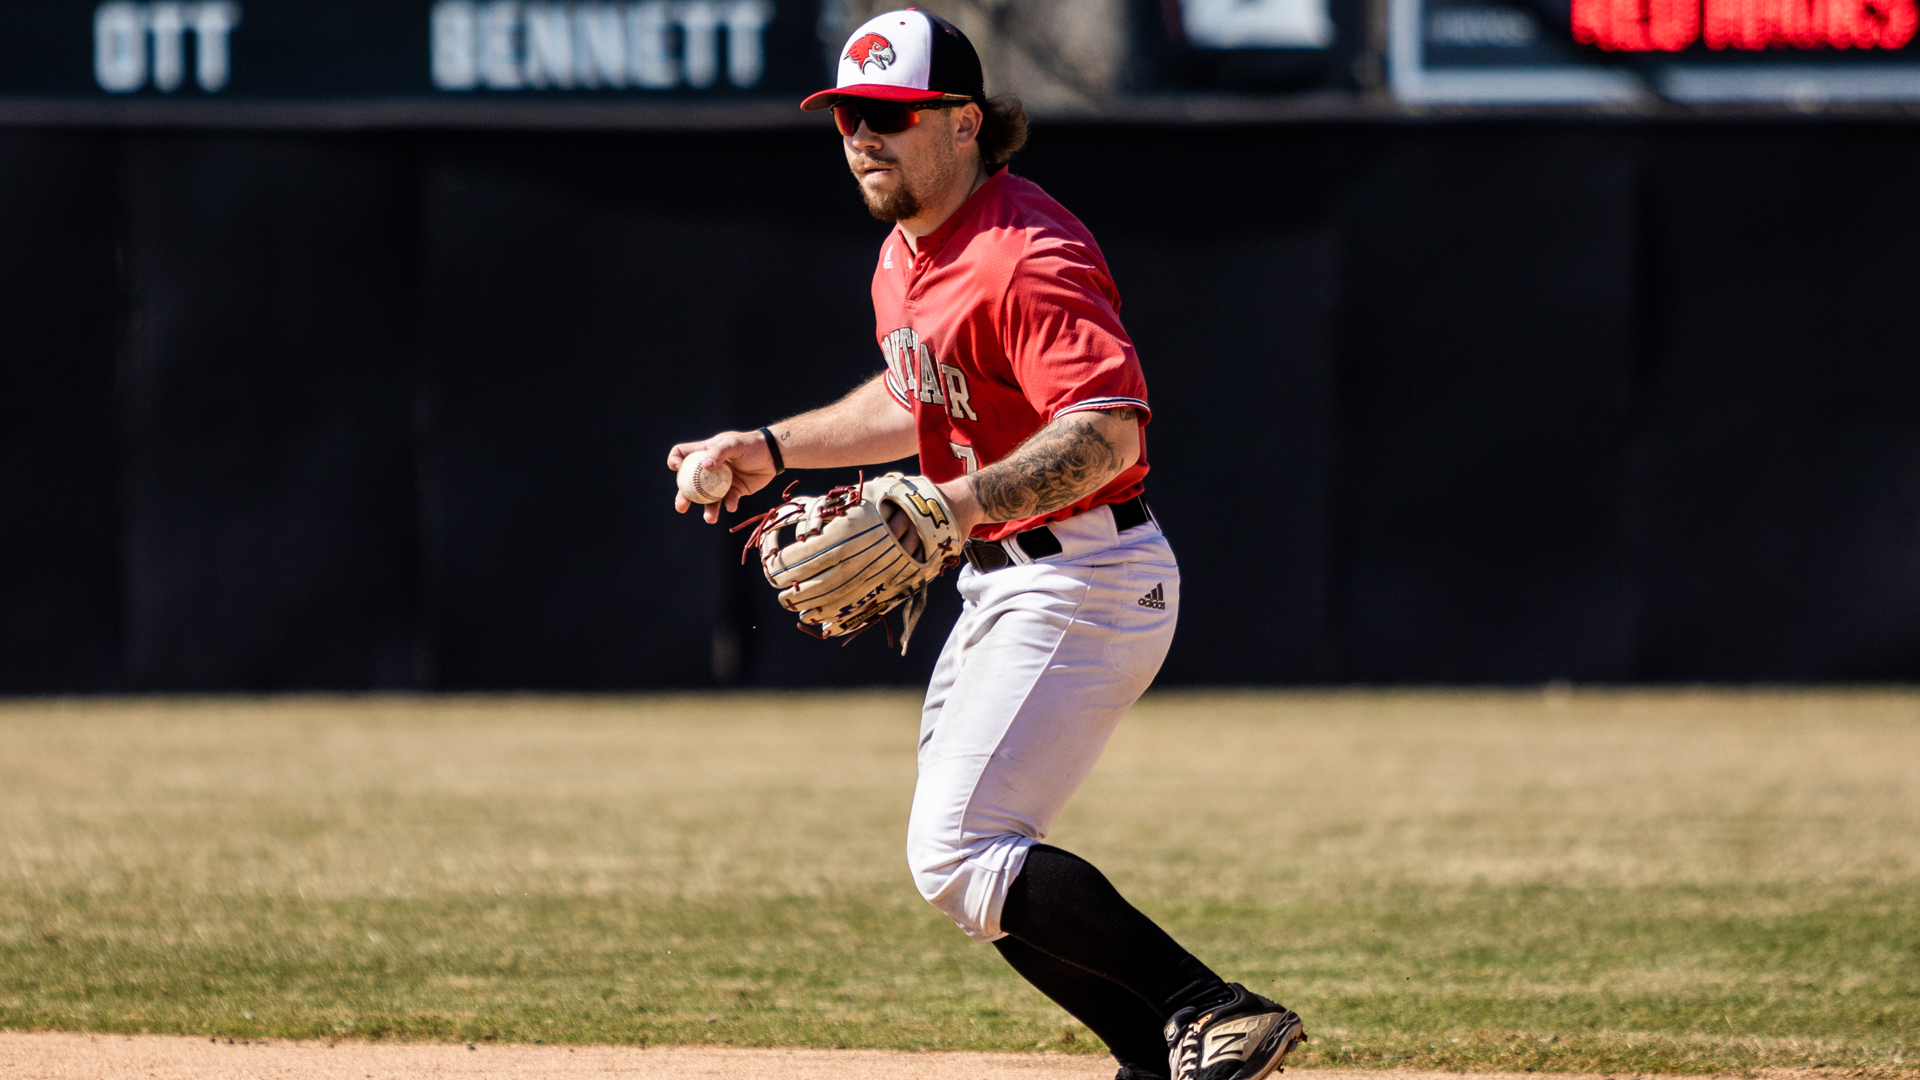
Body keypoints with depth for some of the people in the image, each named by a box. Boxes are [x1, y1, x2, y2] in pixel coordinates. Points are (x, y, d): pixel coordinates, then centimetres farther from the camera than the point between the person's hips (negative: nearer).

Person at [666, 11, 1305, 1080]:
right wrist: (771, 449, 22)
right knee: (960, 855, 13)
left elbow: (1108, 433, -33)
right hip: (1003, 586, 11)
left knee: (960, 854, -18)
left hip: (1082, 581, -11)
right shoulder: (907, 253, 10)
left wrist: (966, 501, -45)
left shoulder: (1028, 255, -21)